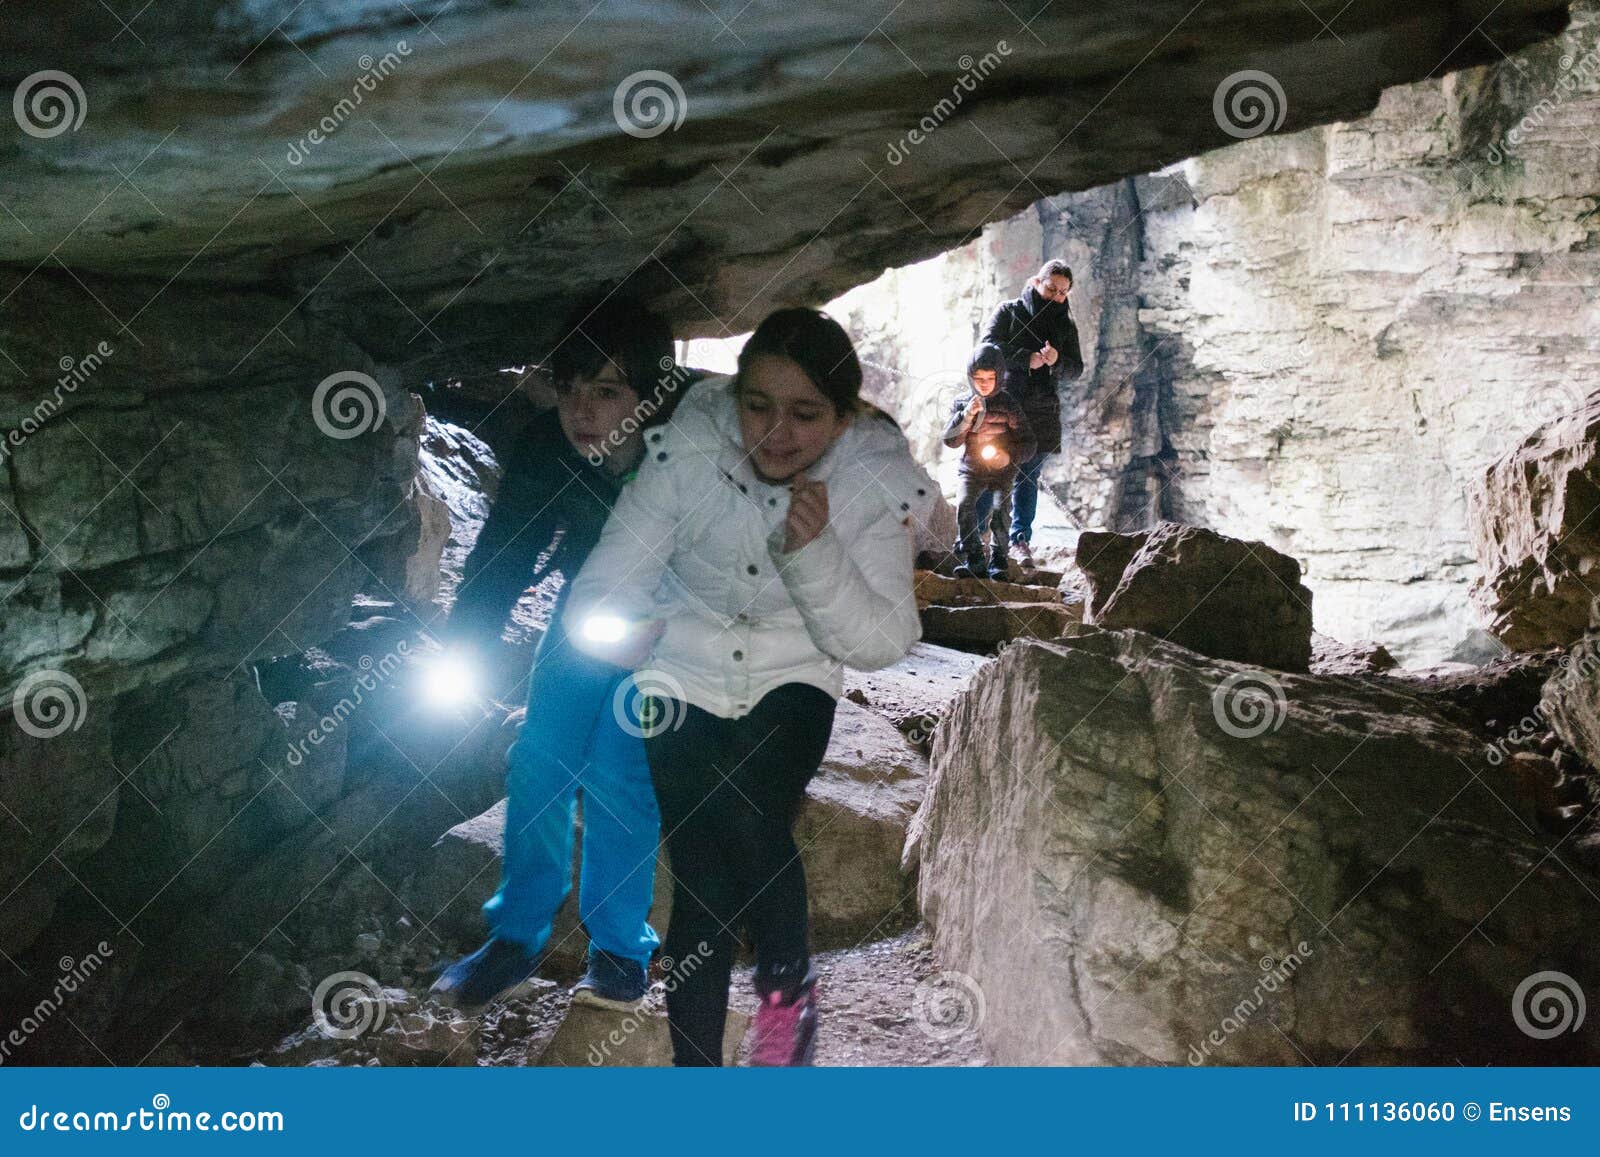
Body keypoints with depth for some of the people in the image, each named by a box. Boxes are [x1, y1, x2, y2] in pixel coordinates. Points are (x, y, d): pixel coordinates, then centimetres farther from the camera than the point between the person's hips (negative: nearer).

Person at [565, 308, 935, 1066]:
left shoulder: (879, 480, -16)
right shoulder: (688, 450, -19)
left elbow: (880, 644, -15)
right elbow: (607, 586, -15)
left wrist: (814, 550, -29)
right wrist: (611, 631, -36)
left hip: (792, 679, 0)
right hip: (686, 676, 0)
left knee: (748, 818, -25)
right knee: (703, 866, -14)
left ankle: (789, 988, 1)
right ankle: (696, 1062, 2)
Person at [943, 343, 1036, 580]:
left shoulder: (1008, 405, -3)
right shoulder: (961, 403, 3)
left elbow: (1028, 444, 0)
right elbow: (950, 440, -4)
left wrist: (1010, 456, -20)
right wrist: (966, 415, -18)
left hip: (1003, 471, -1)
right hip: (971, 469, 2)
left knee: (1000, 509, -21)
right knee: (964, 505, -21)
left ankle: (999, 559, -2)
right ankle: (974, 559, -11)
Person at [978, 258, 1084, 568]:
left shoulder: (1065, 324, 12)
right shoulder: (1009, 311, 2)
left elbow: (1075, 369, 7)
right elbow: (988, 344, -11)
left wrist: (1056, 362, -15)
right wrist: (1027, 358, -19)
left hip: (1042, 413, 3)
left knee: (1028, 476, 6)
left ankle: (1021, 539, 10)